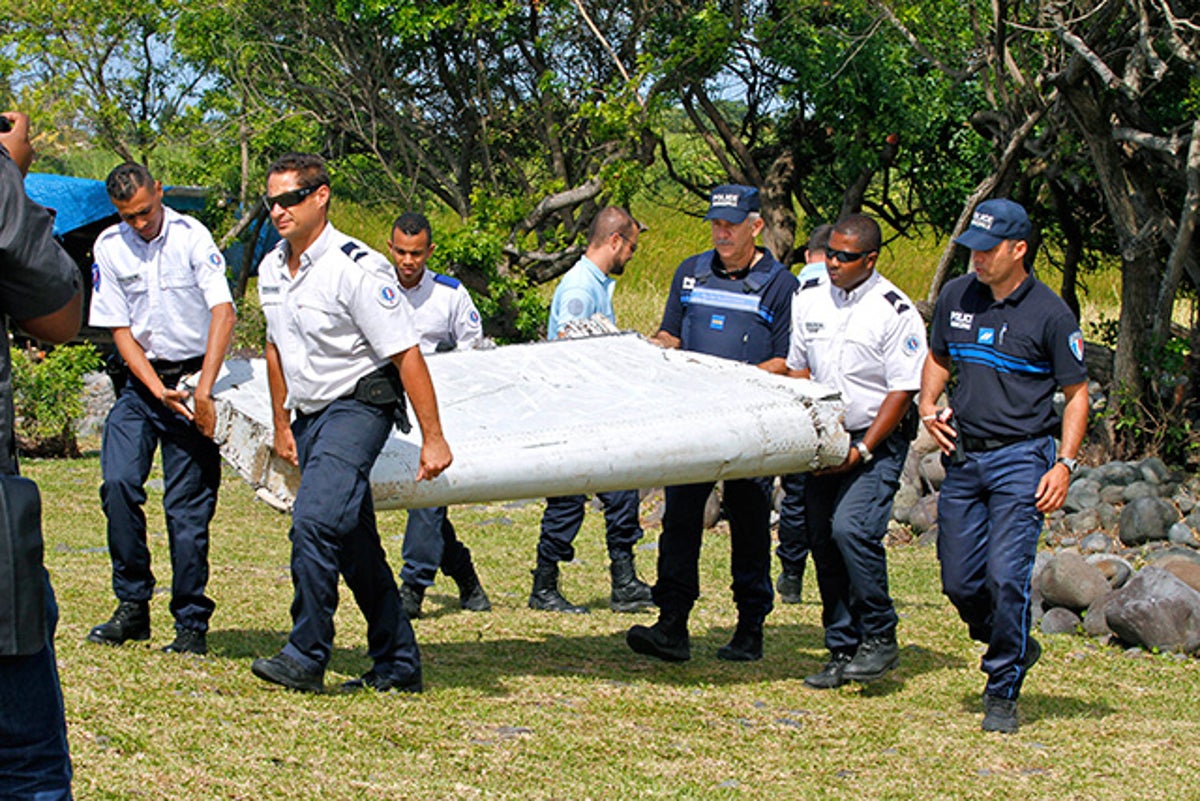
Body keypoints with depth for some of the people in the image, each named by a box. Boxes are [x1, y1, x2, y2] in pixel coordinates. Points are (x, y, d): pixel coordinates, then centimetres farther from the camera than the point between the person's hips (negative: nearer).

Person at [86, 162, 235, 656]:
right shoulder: (109, 248, 1)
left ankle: (192, 624, 3)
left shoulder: (191, 236, -9)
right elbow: (120, 330, 2)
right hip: (140, 379, 3)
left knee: (188, 505, -5)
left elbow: (223, 312, -17)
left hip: (192, 376, -3)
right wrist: (158, 389, -11)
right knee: (118, 483, -13)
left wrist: (203, 390, -24)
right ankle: (133, 606, 0)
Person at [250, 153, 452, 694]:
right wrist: (282, 424, 24)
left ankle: (306, 658, -18)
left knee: (313, 520, -24)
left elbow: (407, 355, -18)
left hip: (358, 407, -8)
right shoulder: (272, 270, 7)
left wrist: (433, 439, -19)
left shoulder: (356, 269, -18)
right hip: (310, 415, 8)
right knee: (353, 544, 10)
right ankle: (398, 666, 18)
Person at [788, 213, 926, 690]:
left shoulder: (895, 312, -11)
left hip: (877, 442, -6)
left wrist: (861, 451, -15)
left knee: (851, 529, -23)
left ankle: (880, 638, -8)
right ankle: (842, 651, 13)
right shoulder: (809, 297, 6)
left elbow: (902, 392, -11)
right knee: (823, 542, 4)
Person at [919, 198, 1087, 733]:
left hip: (1021, 457, -5)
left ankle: (1003, 691, 1)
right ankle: (1016, 649, 31)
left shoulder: (1050, 314, -6)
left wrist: (1064, 464, -10)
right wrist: (929, 407, 5)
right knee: (959, 582, 5)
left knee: (1006, 576, -13)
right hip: (962, 455, 5)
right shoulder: (955, 297, 6)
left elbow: (1077, 393, 0)